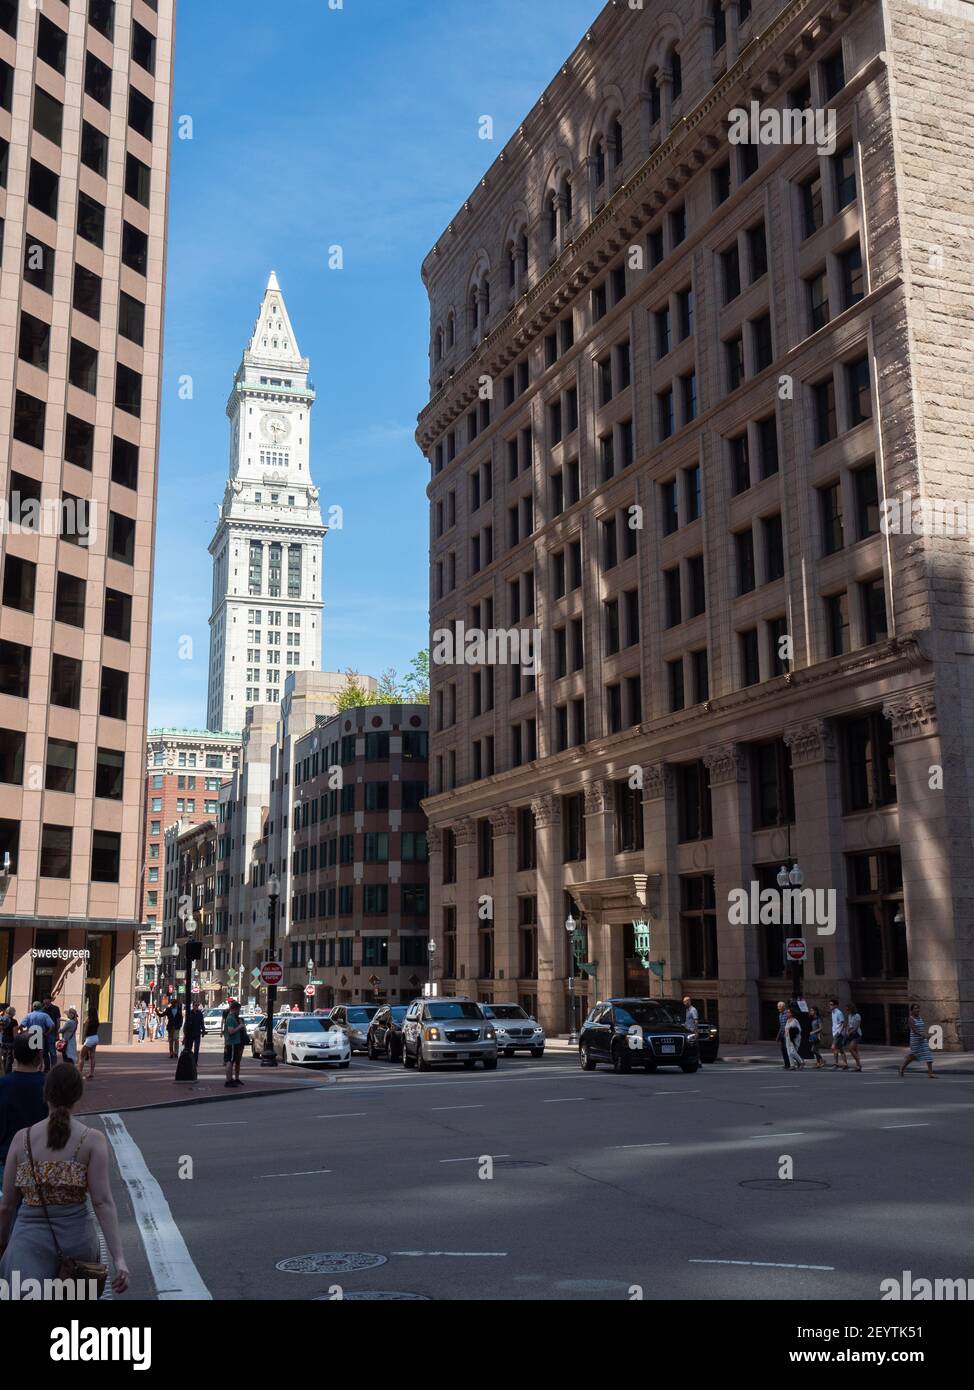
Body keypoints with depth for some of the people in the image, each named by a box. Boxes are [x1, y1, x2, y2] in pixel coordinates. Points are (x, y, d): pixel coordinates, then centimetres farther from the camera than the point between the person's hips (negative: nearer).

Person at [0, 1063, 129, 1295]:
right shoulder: (93, 1140, -6)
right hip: (77, 1232, 0)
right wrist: (119, 1258, -15)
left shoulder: (22, 1138, -1)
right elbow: (103, 1202, -13)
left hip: (29, 1235, 0)